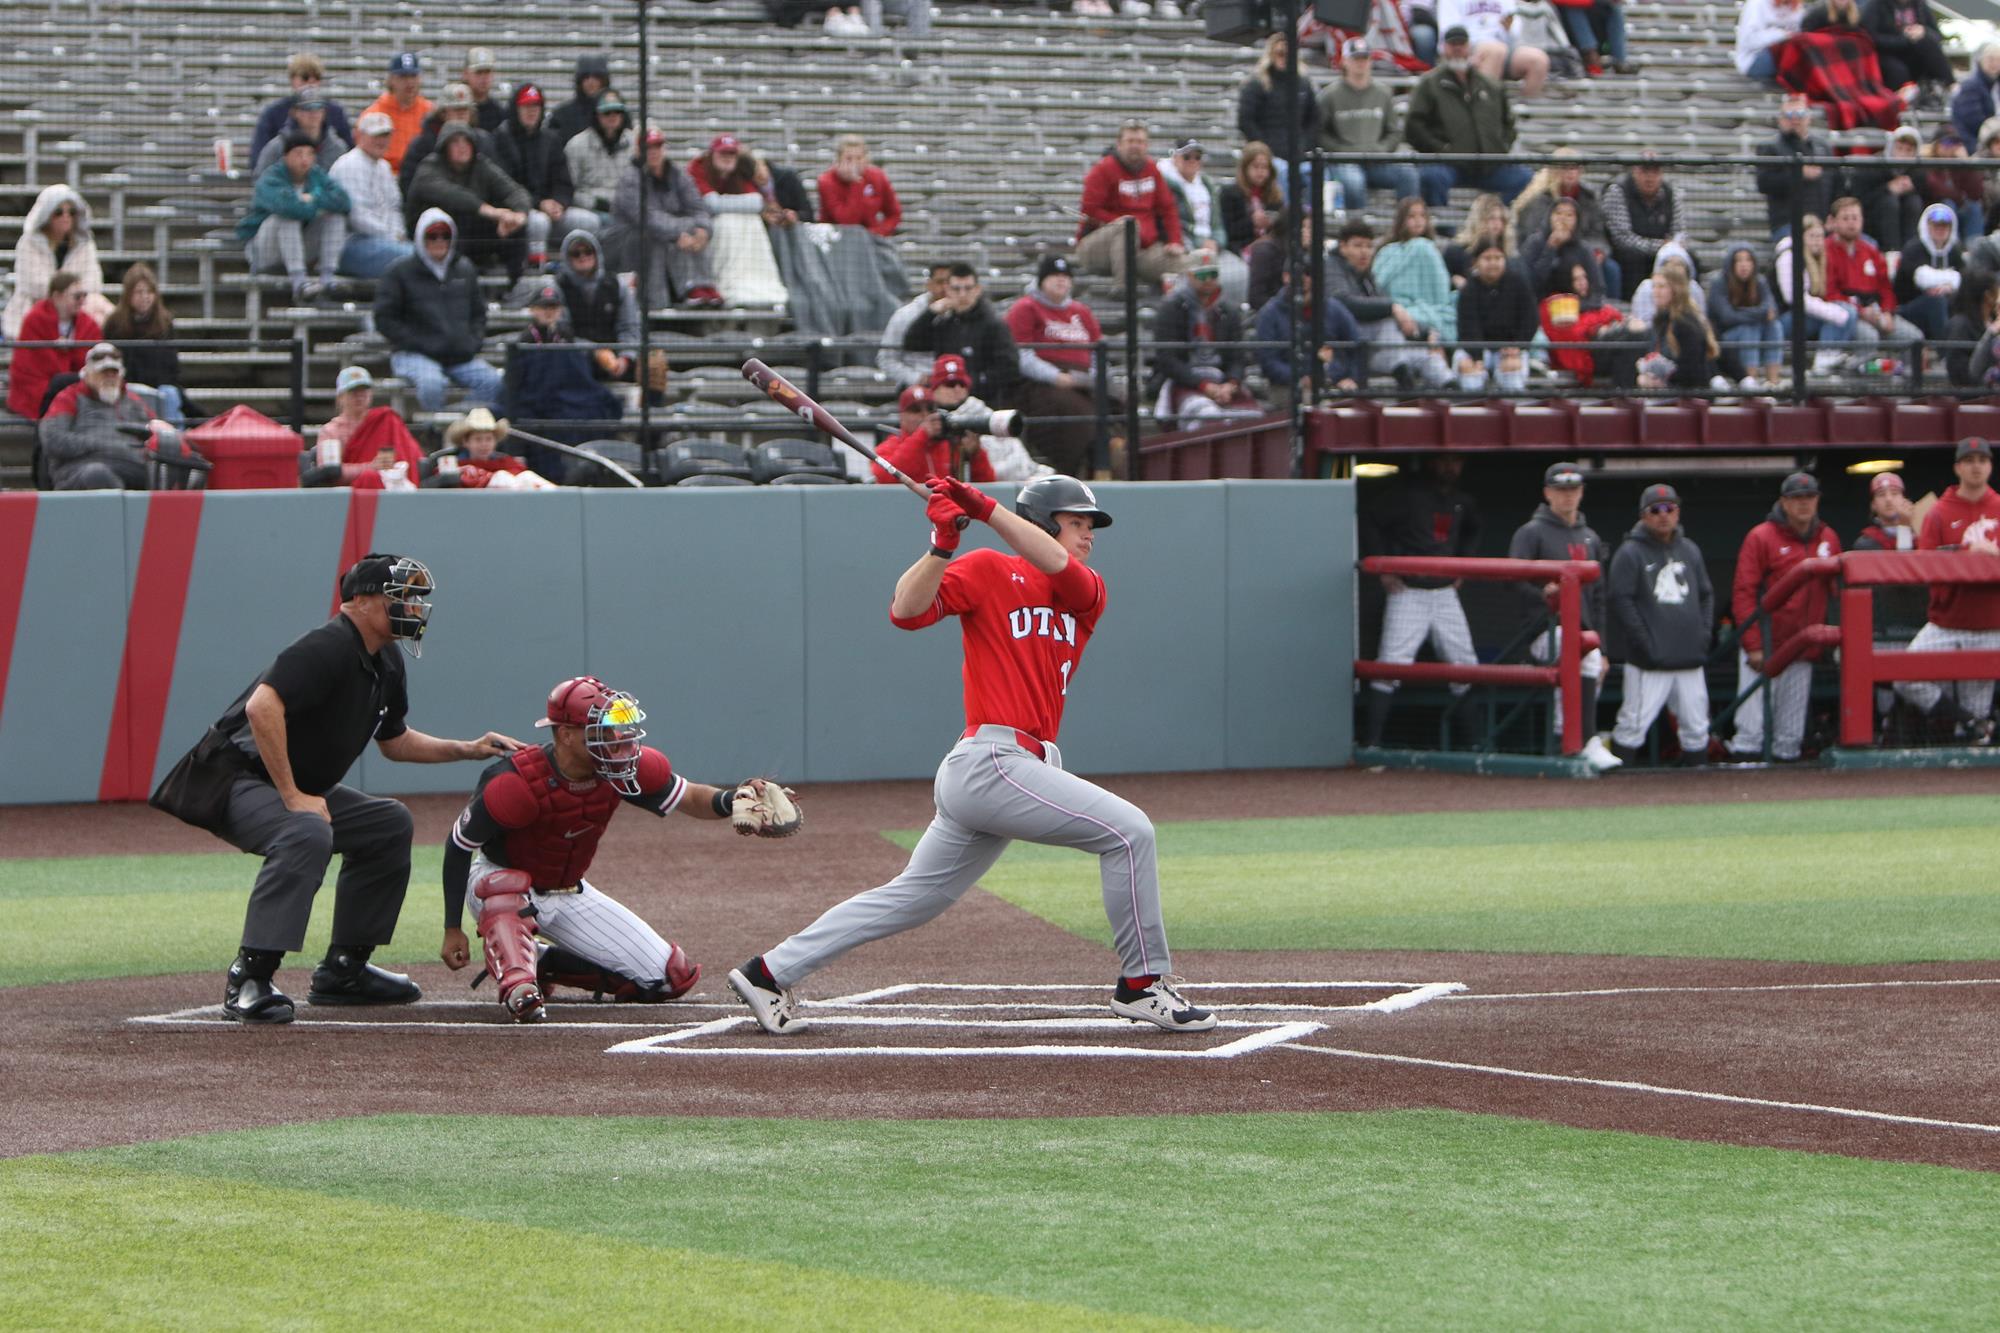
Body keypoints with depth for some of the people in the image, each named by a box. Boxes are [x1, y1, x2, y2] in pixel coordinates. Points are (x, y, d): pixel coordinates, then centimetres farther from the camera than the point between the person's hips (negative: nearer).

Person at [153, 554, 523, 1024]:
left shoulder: (386, 664, 11)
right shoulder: (328, 647, -21)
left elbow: (393, 741, 26)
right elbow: (262, 706, -35)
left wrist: (467, 750, 15)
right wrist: (292, 797, -31)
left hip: (302, 789, 11)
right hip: (238, 782, -11)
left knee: (390, 823, 16)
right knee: (307, 832, -37)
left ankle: (343, 969, 17)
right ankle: (249, 979, -37)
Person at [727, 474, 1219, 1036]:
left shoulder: (1086, 593, 16)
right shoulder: (988, 571, 2)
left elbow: (1058, 566, -7)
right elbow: (906, 611, -10)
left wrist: (984, 507, -13)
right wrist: (942, 544, -22)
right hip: (992, 763, -7)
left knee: (913, 898, 11)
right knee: (1128, 830, -14)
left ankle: (769, 973, 17)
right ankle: (1143, 985, -5)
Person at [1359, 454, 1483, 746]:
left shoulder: (1462, 500, 11)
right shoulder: (1408, 494, -8)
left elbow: (1471, 532, 31)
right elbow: (1370, 526, -7)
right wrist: (1384, 571, -11)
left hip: (1445, 594, 6)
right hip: (1408, 592, -6)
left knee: (1466, 666, 3)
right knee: (1392, 665, -14)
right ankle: (1370, 741, -13)